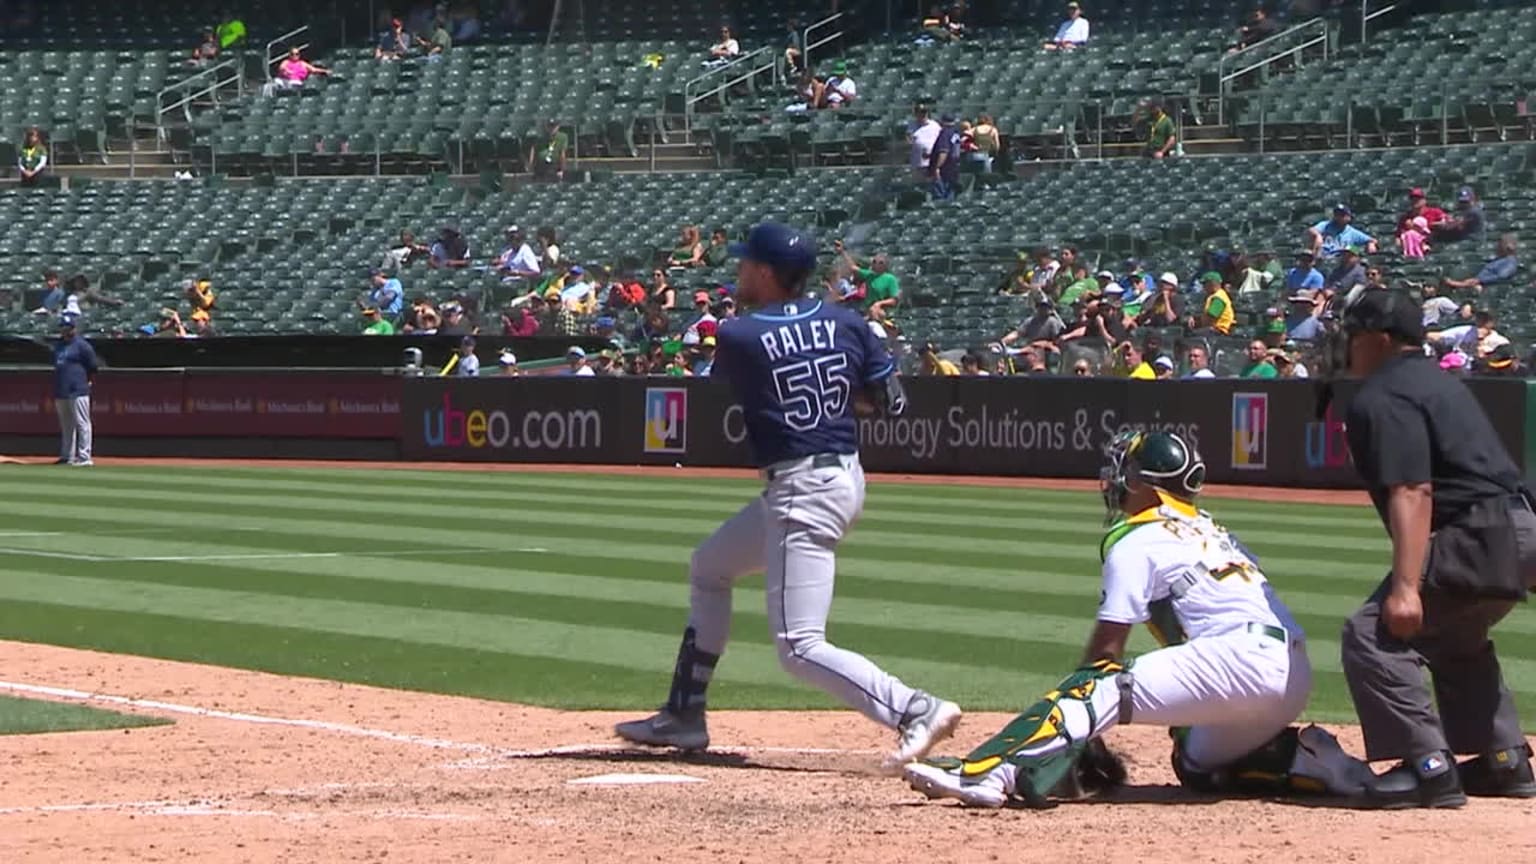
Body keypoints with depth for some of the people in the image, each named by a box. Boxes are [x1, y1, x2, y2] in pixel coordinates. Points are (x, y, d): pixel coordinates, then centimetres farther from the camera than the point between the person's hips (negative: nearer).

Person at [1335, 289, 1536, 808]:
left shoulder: (1382, 397, -10)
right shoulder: (1437, 381, 22)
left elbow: (1413, 493, -21)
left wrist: (1406, 586, -29)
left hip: (1478, 540, -11)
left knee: (1373, 636, -14)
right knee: (1455, 638, 32)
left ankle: (1430, 767, -18)